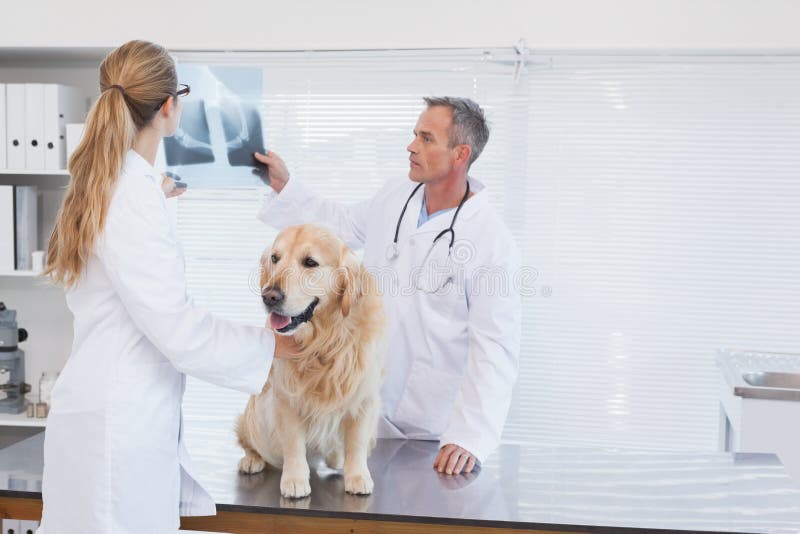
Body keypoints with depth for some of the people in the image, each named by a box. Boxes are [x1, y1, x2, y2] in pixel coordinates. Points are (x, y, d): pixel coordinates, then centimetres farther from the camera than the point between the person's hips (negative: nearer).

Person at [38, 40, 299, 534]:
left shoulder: (105, 183, 10)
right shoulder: (132, 193, -19)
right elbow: (176, 327, -20)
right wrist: (271, 345, -6)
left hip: (126, 410, 9)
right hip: (116, 418, -9)